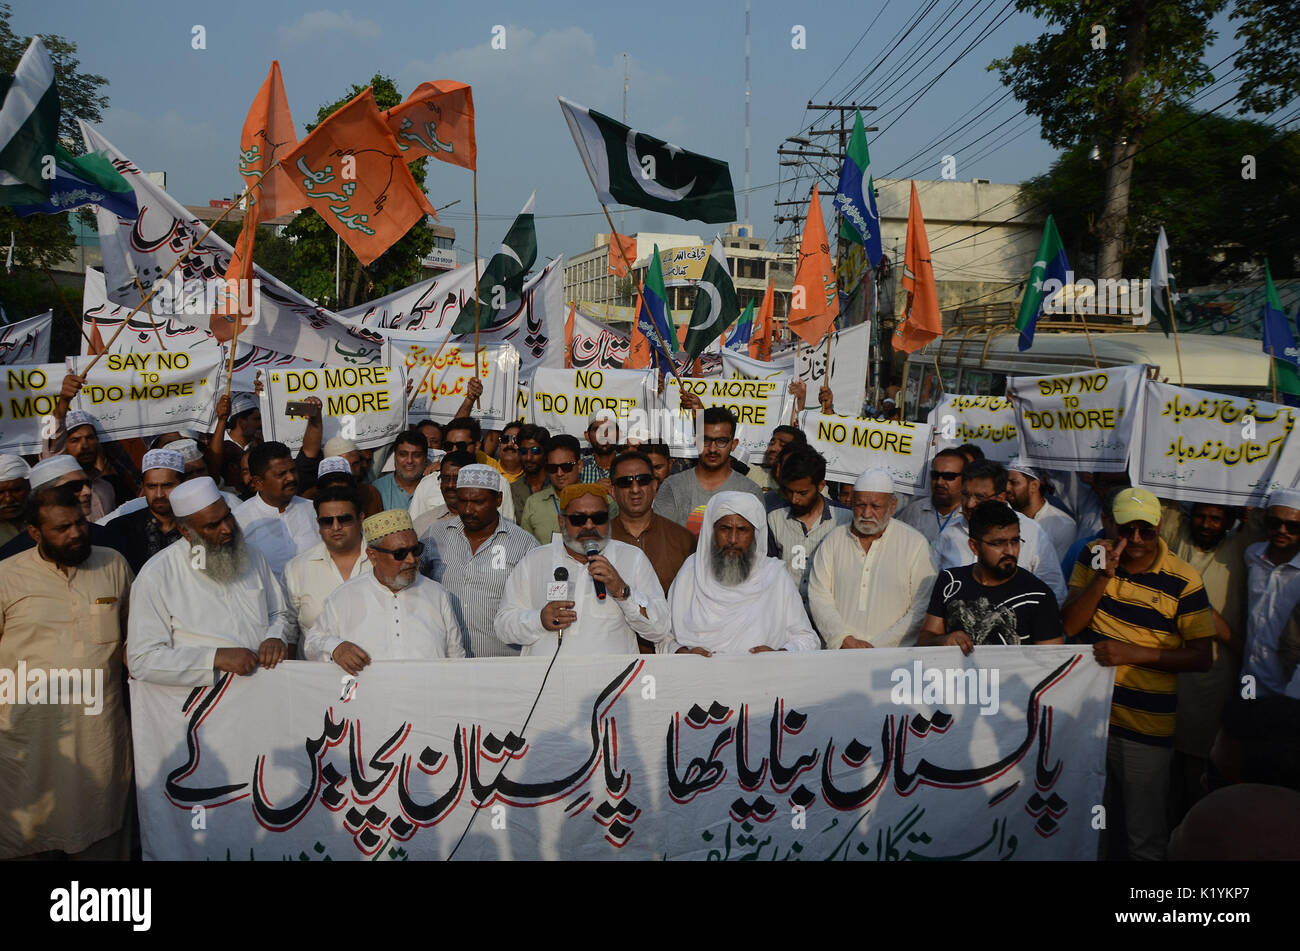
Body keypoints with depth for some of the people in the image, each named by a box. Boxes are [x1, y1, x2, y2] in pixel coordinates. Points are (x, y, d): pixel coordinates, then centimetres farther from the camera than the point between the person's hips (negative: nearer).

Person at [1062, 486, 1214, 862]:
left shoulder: (1183, 580, -9)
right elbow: (1070, 626, -6)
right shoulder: (1094, 558, 1)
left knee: (1145, 835, 7)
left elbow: (1202, 656, -7)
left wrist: (1134, 653, -18)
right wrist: (1104, 576, -18)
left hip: (1147, 722, -3)